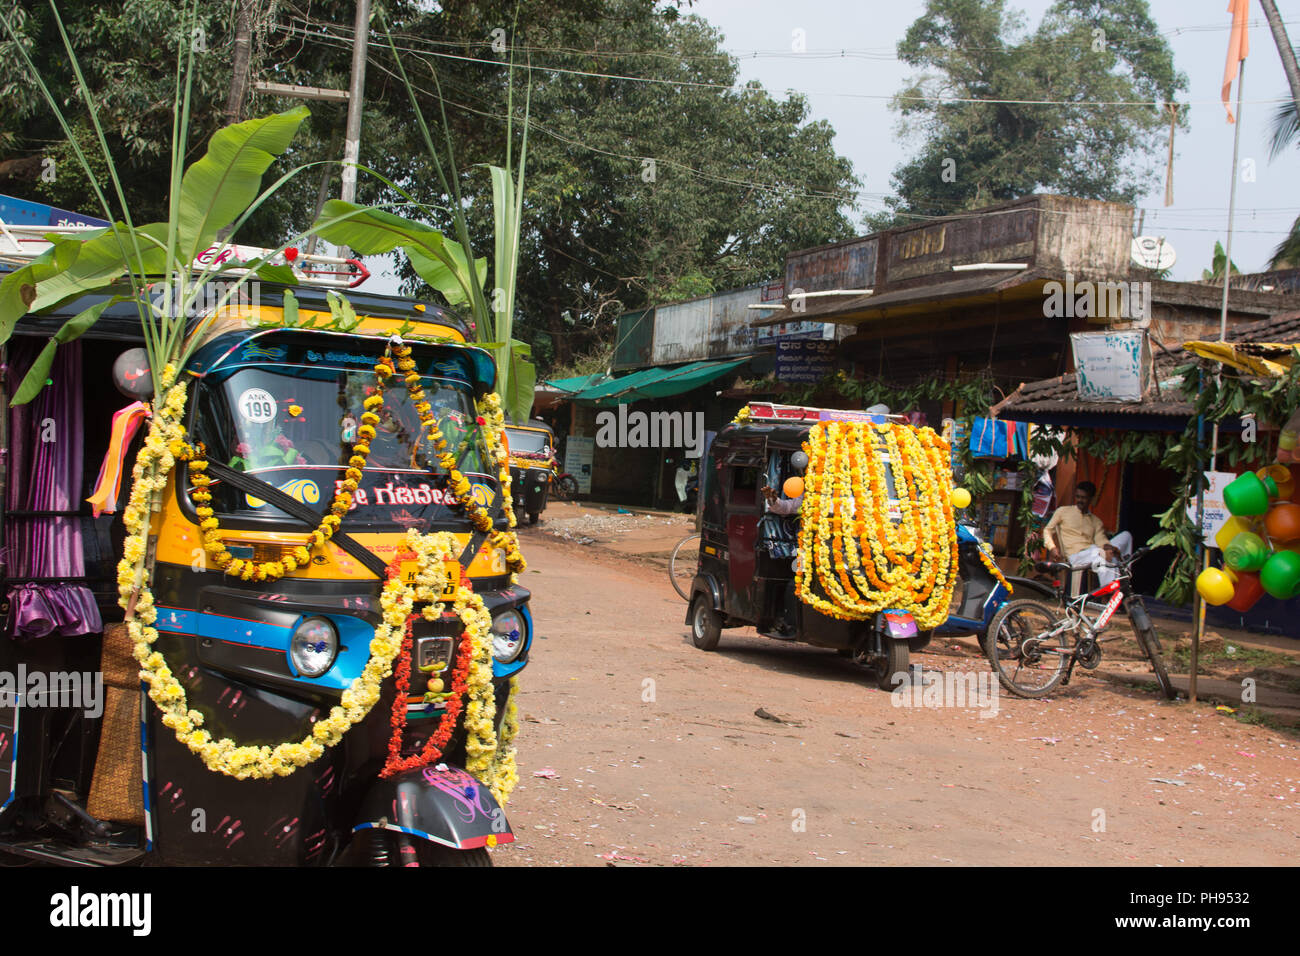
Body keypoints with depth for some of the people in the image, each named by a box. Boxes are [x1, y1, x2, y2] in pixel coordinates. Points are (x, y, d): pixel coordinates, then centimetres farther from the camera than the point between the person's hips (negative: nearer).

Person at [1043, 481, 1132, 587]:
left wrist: (1108, 546, -21)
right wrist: (1052, 547, -7)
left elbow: (1100, 538, 4)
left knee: (1125, 535, -15)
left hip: (1095, 552, 4)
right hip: (1075, 557, -4)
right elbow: (1047, 530, 13)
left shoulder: (1096, 521, 22)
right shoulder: (1063, 511, 16)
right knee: (1096, 552, -39)